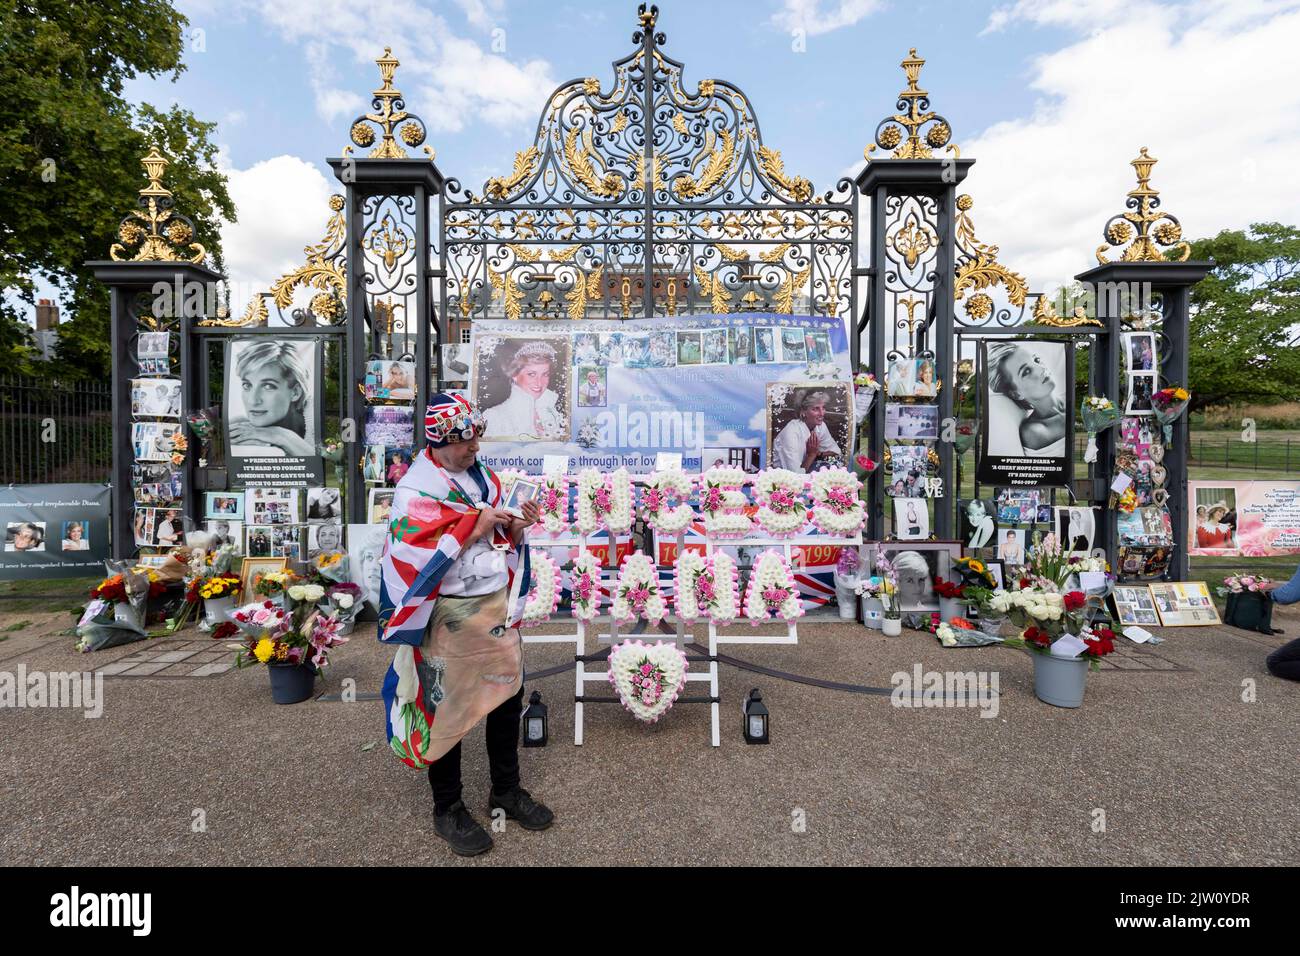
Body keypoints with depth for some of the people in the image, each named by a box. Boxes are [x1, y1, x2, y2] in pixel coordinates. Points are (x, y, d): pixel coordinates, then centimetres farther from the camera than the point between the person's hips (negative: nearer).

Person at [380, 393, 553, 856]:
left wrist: (515, 528, -7)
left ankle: (506, 788, 39)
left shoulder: (483, 477, 7)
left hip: (497, 603, 6)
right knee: (448, 708, 10)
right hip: (450, 615, -6)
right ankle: (447, 809, 32)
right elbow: (416, 558, -22)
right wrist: (475, 525, -22)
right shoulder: (415, 489, -13)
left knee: (508, 695, 16)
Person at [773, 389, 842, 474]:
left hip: (805, 470, 8)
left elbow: (837, 452, 5)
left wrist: (817, 453, -12)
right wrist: (812, 454, -19)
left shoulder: (820, 425, -6)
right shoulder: (791, 432, -28)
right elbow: (796, 474, -28)